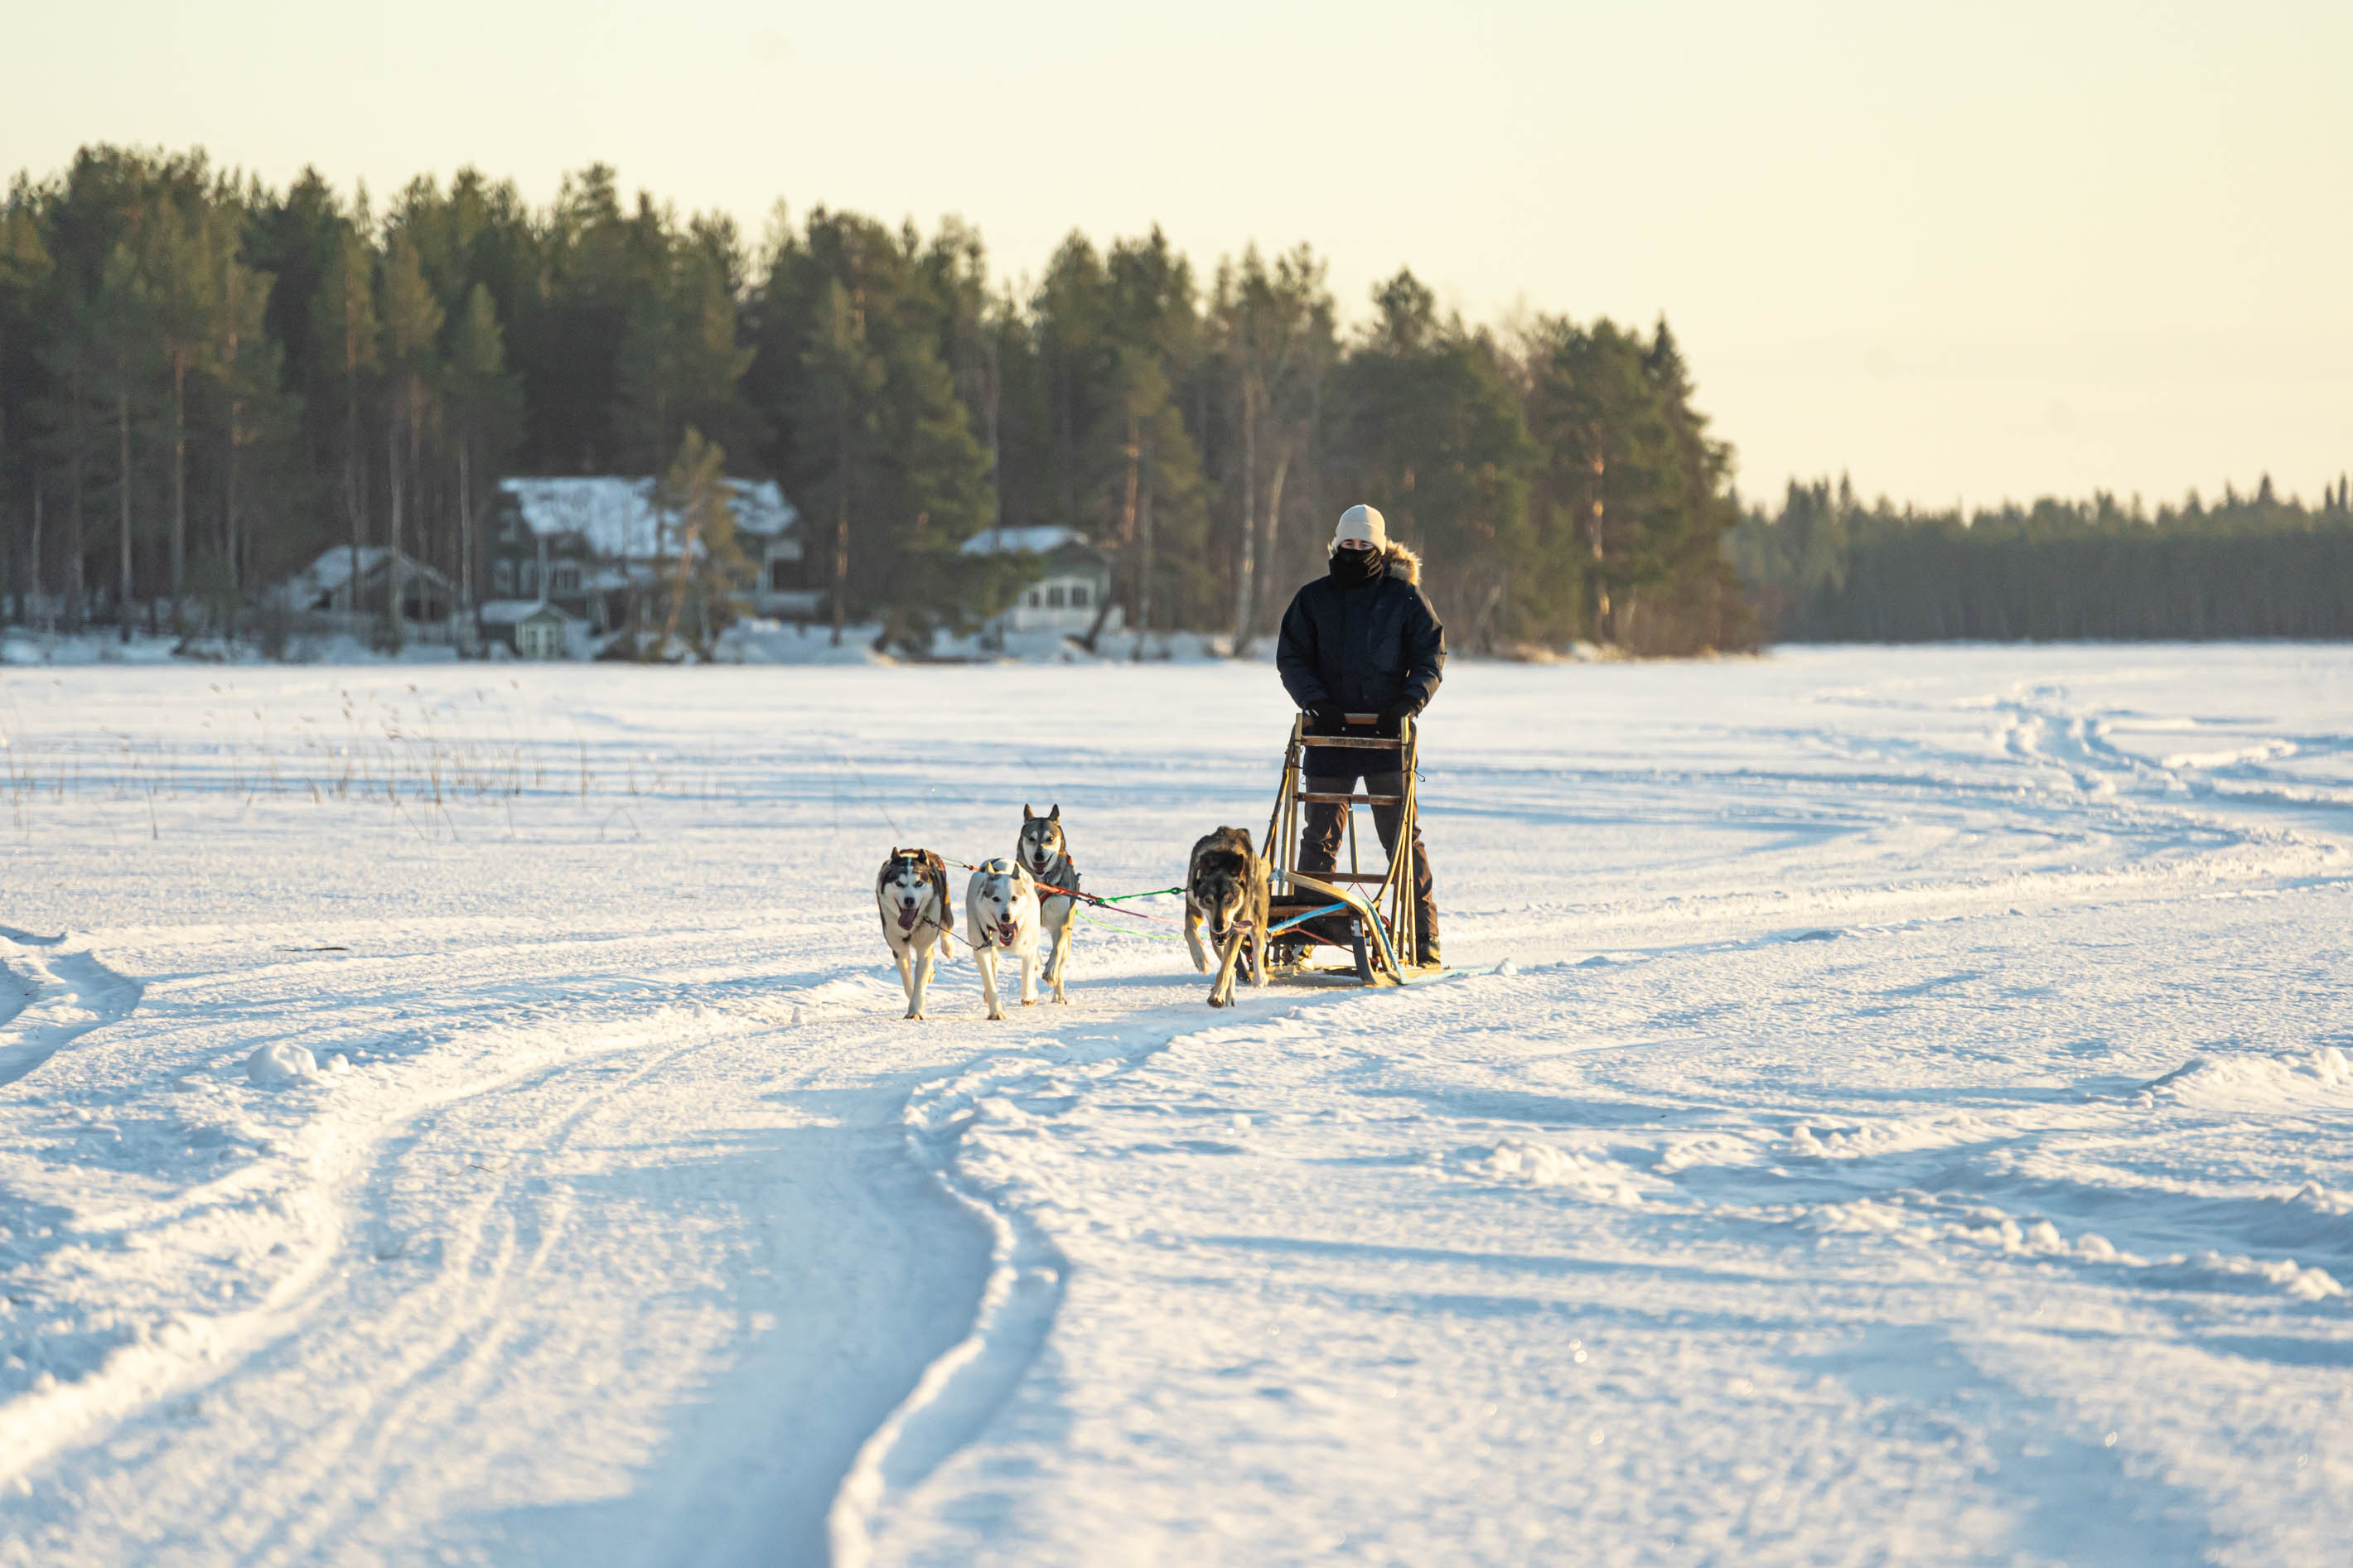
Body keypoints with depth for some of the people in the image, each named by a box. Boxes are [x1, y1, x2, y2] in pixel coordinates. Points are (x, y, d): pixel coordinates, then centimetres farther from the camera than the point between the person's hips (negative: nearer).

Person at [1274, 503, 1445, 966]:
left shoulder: (1404, 597, 3)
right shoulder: (1313, 599, 8)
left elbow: (1430, 655, 3)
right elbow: (1291, 658, 6)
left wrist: (1411, 699, -14)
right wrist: (1316, 700, -11)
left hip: (1387, 730, -2)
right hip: (1330, 731, 2)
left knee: (1402, 836, -4)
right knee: (1319, 836, 4)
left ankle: (1423, 939, -1)